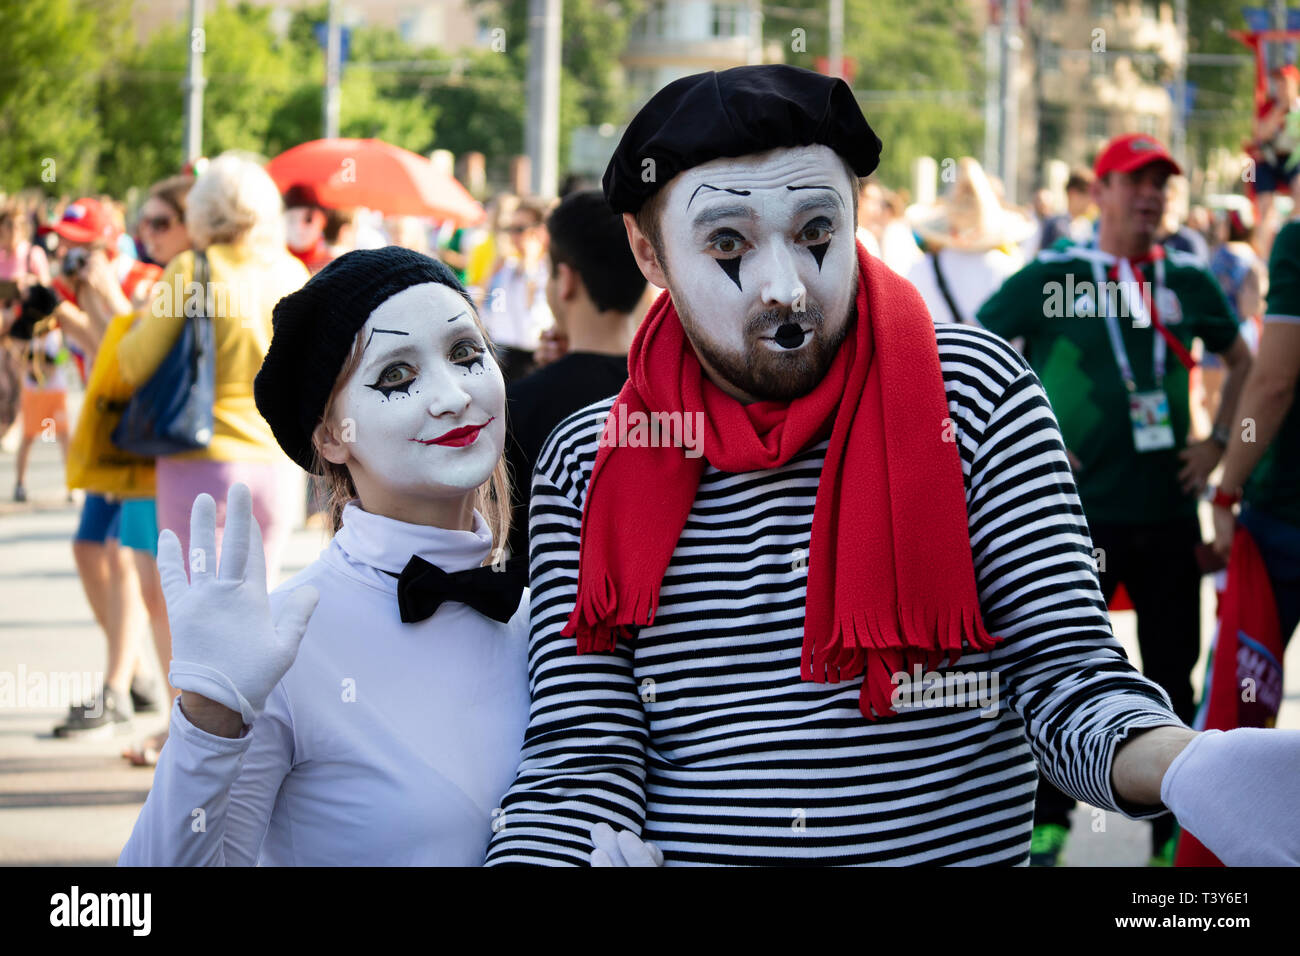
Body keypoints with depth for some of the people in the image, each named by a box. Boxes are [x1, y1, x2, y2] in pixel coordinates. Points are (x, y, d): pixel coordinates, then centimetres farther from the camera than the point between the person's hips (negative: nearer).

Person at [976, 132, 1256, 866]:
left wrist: (1218, 441, 10)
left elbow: (1242, 359, 23)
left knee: (1172, 675, 8)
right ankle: (1047, 825, 15)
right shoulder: (1052, 276, -2)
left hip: (1170, 511, 3)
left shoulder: (1187, 280, 8)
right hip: (1080, 514, -3)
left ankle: (1176, 831, 19)